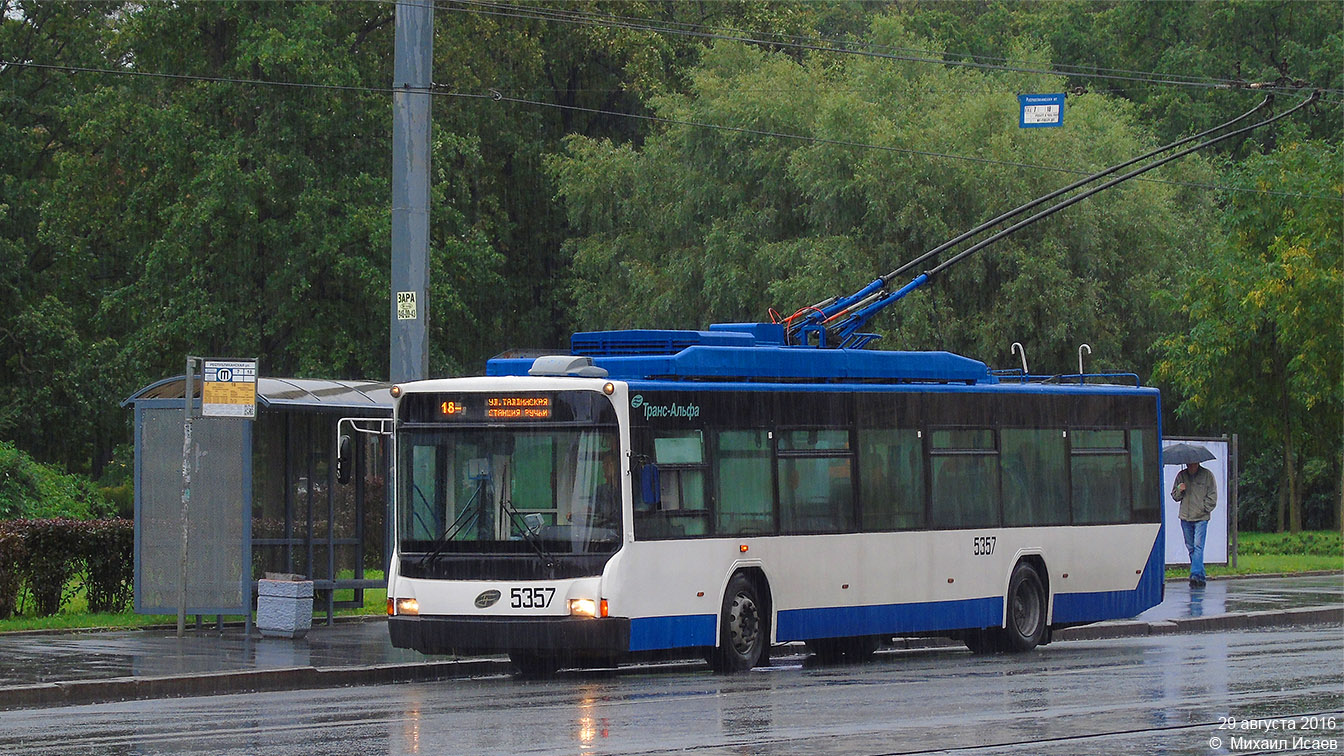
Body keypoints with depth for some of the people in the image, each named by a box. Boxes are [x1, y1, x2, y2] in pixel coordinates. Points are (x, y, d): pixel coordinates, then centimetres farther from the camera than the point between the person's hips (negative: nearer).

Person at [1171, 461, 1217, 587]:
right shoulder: (1181, 475, 10)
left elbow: (1212, 497, 3)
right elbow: (1174, 496, 15)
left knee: (1198, 546, -14)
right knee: (1191, 548, 7)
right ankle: (1200, 577, 15)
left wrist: (1203, 509, -6)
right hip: (1185, 518, 4)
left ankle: (1196, 575, -21)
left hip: (1201, 518, -4)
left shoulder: (1207, 475, 1)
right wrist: (1179, 490, -6)